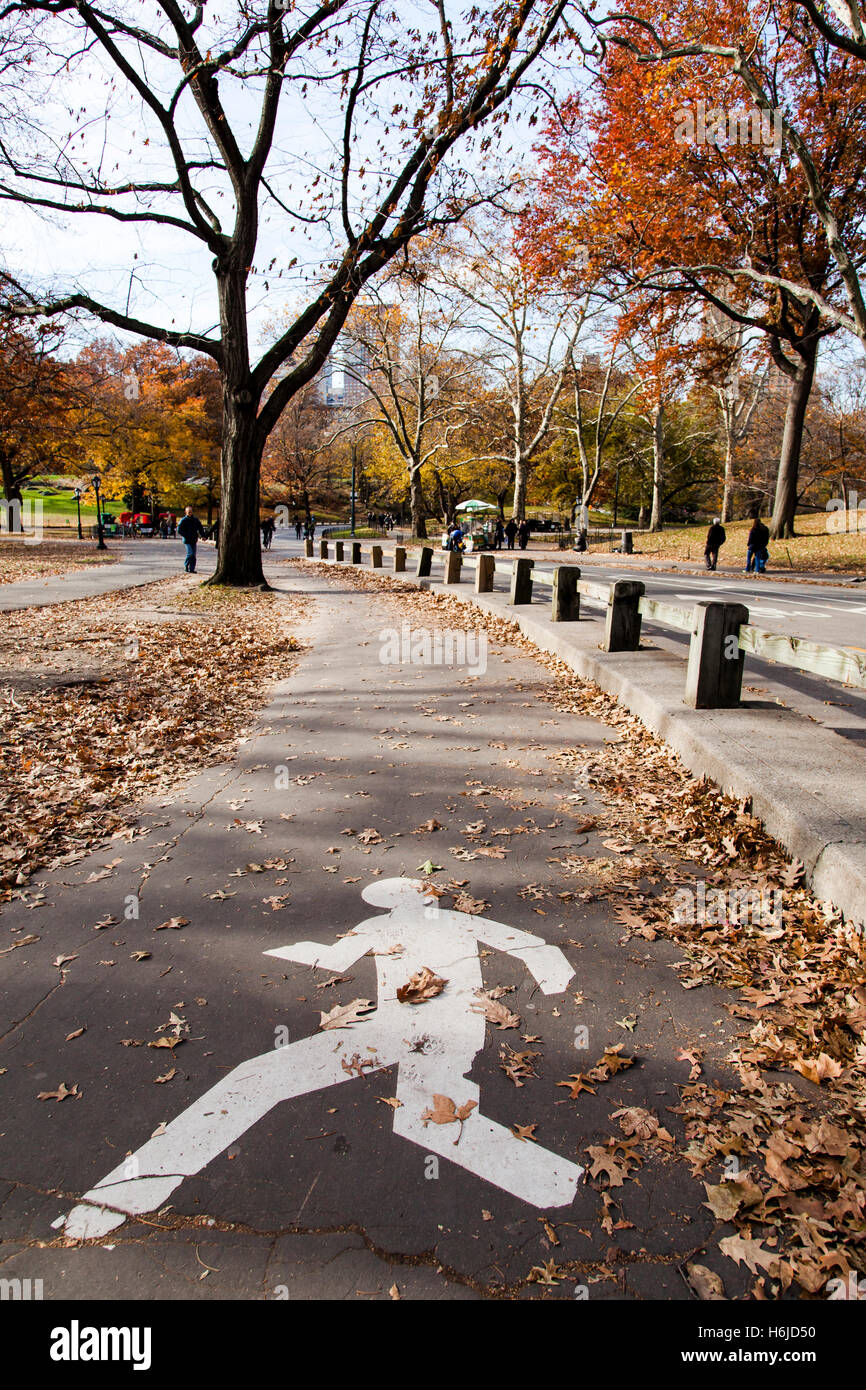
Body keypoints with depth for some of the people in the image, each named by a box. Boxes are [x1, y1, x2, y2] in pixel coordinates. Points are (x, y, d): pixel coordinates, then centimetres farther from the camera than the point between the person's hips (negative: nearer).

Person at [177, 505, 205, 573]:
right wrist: (186, 536, -14)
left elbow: (200, 528, 19)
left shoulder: (195, 520, 10)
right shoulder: (183, 520, -4)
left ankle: (191, 569, 9)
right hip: (187, 540, -5)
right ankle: (186, 565, 6)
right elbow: (179, 530, -8)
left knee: (193, 555, 3)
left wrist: (203, 535, 5)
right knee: (190, 553, -15)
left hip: (194, 540, 5)